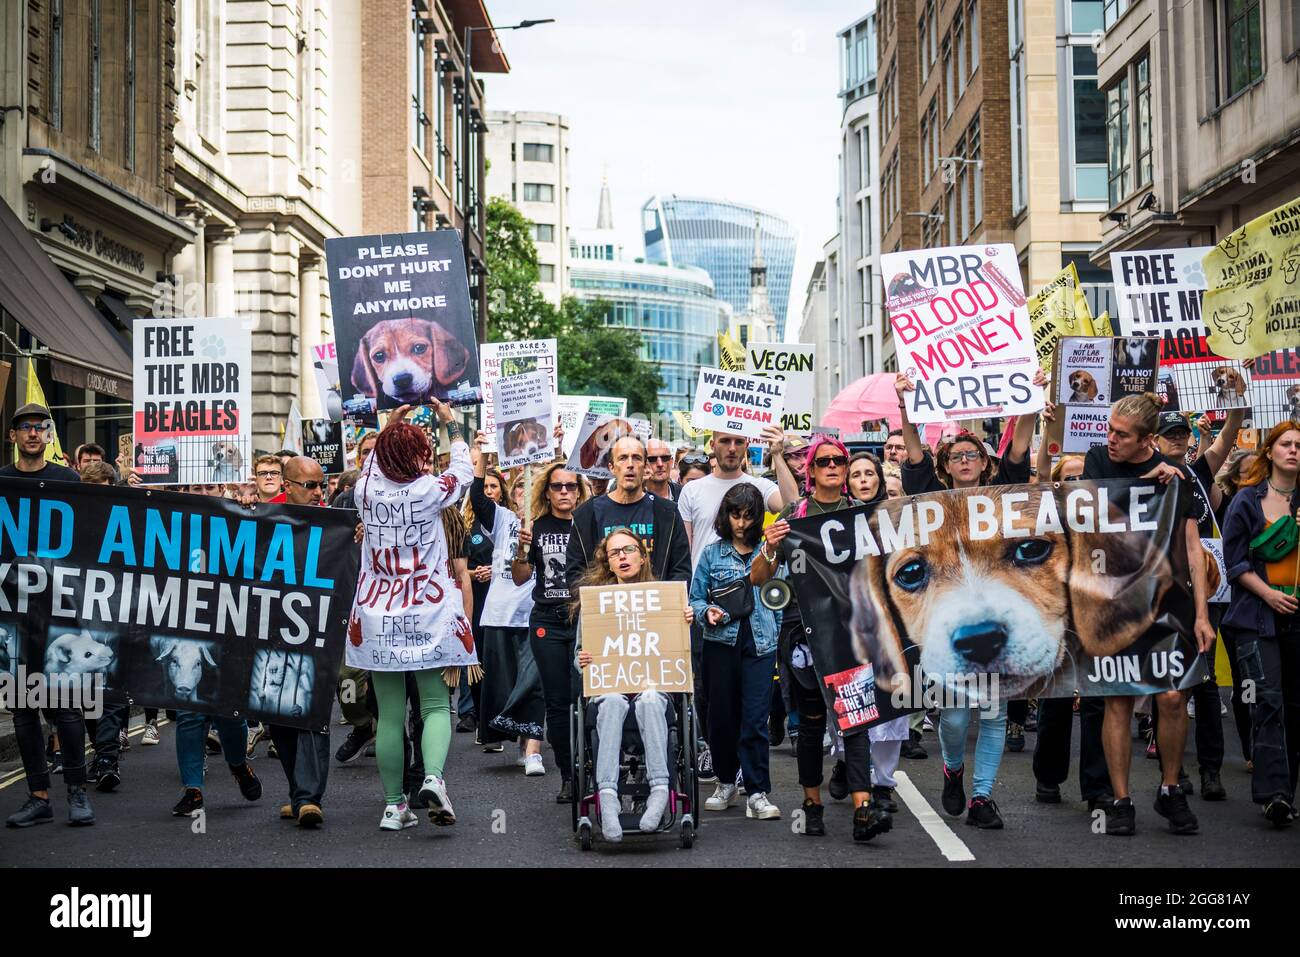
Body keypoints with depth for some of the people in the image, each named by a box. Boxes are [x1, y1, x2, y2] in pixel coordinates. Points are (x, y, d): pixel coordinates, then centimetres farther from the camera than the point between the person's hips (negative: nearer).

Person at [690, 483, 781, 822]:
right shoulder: (712, 553, 8)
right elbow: (696, 597, 10)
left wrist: (780, 635, 2)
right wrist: (708, 612, -11)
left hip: (760, 643, -1)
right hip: (721, 642, 1)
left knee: (755, 718, -7)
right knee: (722, 715, 7)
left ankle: (757, 794, -4)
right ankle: (726, 783, 25)